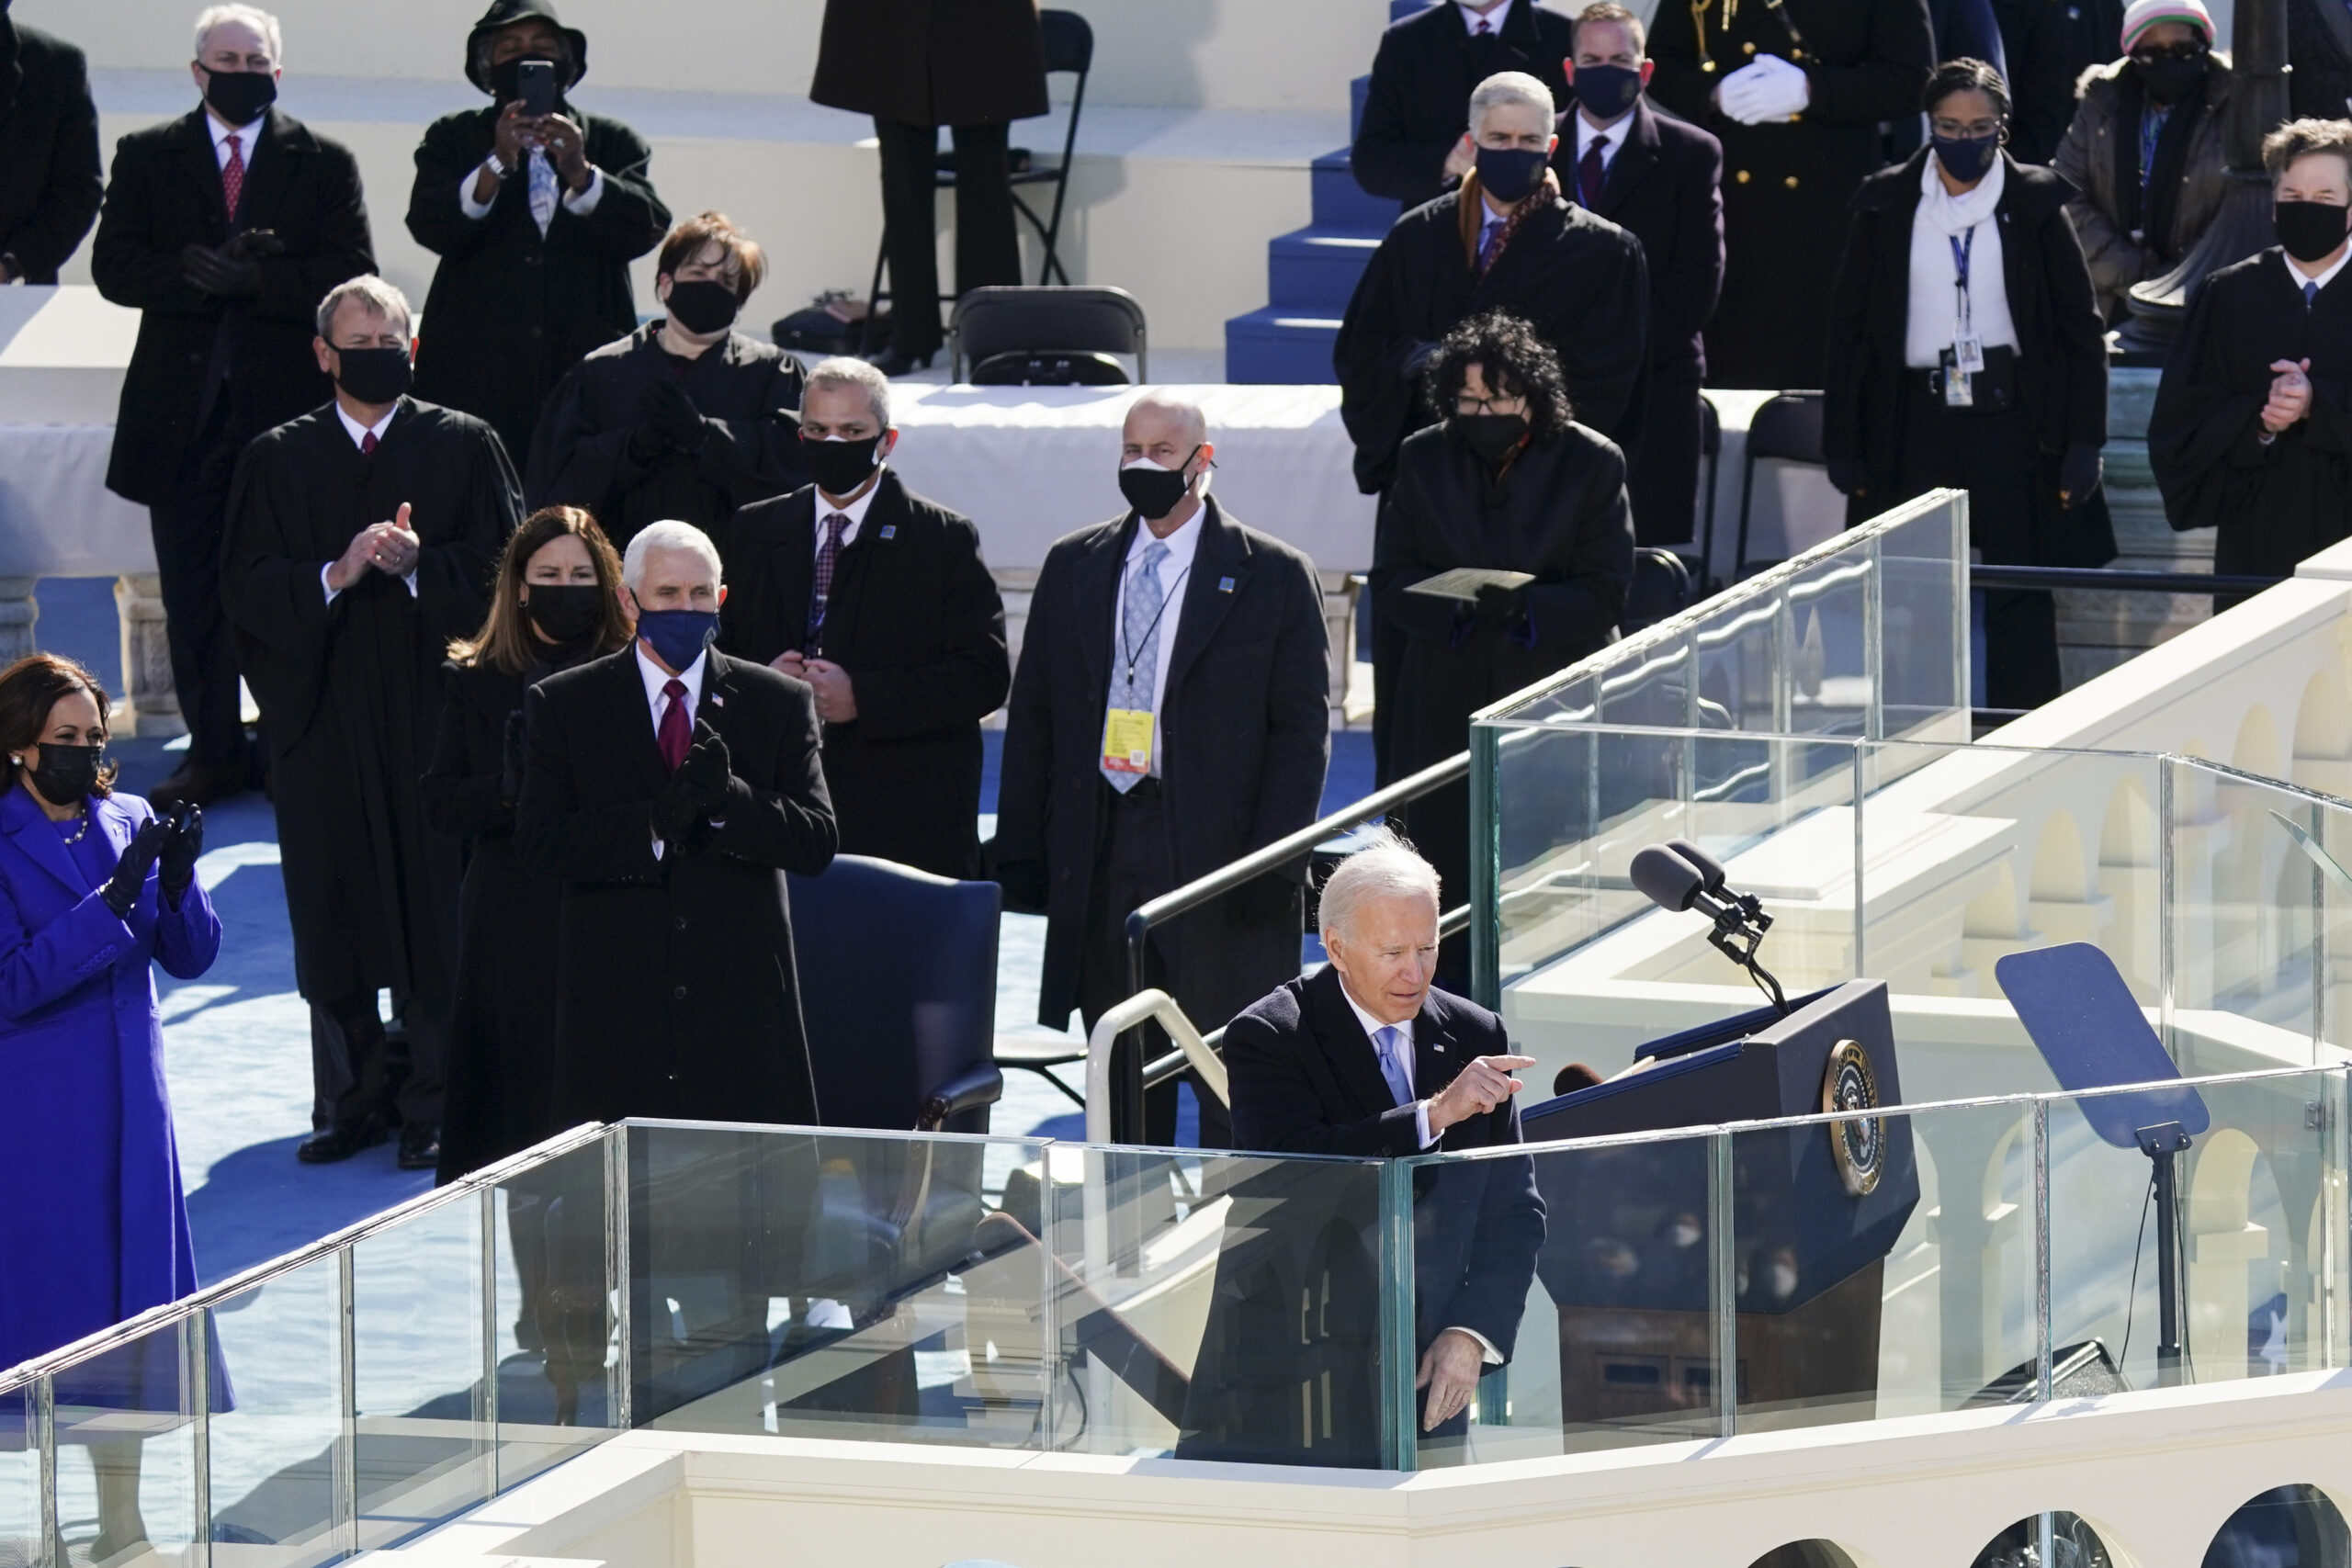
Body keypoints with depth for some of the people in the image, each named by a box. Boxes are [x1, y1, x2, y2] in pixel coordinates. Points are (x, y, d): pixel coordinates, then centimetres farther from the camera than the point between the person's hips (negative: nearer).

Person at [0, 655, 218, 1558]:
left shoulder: (128, 824, 5)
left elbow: (191, 957, 6)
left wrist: (176, 881, -13)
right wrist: (111, 902, -23)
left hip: (128, 1105, 5)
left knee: (131, 1303, 8)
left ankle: (121, 1524, 17)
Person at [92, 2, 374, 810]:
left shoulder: (325, 164, 6)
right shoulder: (147, 158, 9)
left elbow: (350, 276, -4)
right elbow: (114, 267, -1)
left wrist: (253, 278, -16)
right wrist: (204, 274, -16)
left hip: (288, 403, -1)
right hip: (183, 406, 1)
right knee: (193, 595, 3)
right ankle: (212, 753, 11)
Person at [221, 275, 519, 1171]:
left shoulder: (464, 447, 5)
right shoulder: (277, 459, 8)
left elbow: (502, 563, 0)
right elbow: (245, 585, 0)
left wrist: (420, 564, -17)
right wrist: (334, 576, -15)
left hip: (435, 711, -1)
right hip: (323, 719, 1)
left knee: (437, 906, -1)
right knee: (334, 914, 4)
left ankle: (435, 1107, 5)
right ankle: (350, 1103, 13)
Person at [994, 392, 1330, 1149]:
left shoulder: (1274, 576, 0)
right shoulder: (1073, 567, 11)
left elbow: (1302, 727, -2)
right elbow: (1032, 715, 13)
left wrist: (1274, 862, -11)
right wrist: (1020, 850, 5)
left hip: (1217, 855, -4)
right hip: (1101, 856, 4)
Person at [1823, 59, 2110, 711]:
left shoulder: (2034, 204, 4)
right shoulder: (1886, 206, 6)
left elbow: (2080, 326, 5)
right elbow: (1848, 327, 10)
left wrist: (2084, 439, -2)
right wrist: (1842, 442, 5)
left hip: (2011, 416, -1)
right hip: (1917, 422, 1)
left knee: (2019, 596, -2)